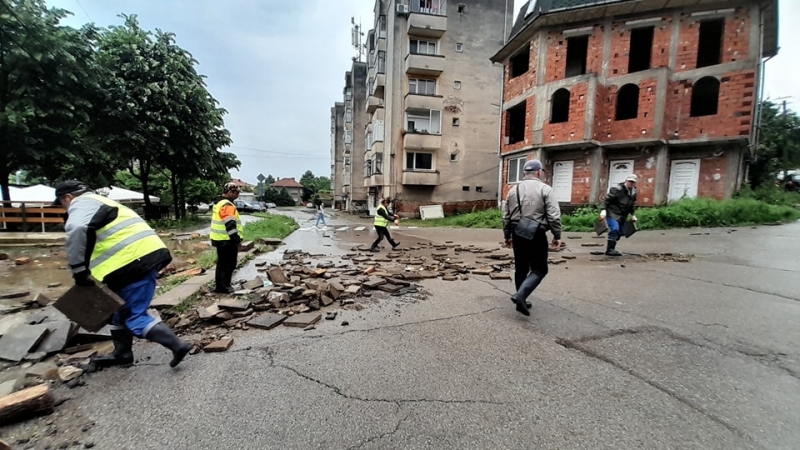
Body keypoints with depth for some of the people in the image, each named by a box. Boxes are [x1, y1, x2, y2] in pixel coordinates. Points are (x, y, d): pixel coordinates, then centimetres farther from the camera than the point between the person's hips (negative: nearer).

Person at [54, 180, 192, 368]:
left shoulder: (81, 204, 0)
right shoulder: (99, 202, 31)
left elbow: (77, 231, -23)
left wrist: (78, 269, -15)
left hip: (136, 260, -10)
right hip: (146, 254, 10)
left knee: (134, 315, -4)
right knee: (121, 308, 24)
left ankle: (178, 345, -6)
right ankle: (122, 353, 35)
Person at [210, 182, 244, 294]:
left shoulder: (218, 202, 16)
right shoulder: (227, 205, -18)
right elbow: (230, 224, -24)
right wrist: (236, 238, -21)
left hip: (219, 239, 10)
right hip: (227, 240, -10)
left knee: (221, 263, 16)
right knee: (229, 264, -1)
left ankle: (219, 285, 22)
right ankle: (224, 286, 3)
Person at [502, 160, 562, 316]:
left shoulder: (513, 190, 10)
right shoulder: (544, 189, -5)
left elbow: (506, 216, 12)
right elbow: (554, 215, -10)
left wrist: (507, 236, 20)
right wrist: (557, 235, -1)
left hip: (517, 233, 5)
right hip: (536, 234, -5)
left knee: (520, 268, 15)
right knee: (539, 269, 5)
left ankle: (521, 300, 22)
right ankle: (520, 295, -12)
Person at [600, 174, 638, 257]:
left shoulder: (634, 192, 10)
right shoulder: (617, 189, -14)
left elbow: (632, 205, 22)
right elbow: (607, 199, -16)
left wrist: (633, 215, 21)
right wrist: (603, 210, -24)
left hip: (623, 216, 8)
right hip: (612, 213, -8)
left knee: (620, 232, 8)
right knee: (614, 229, -22)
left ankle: (612, 249, 20)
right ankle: (610, 249, -14)